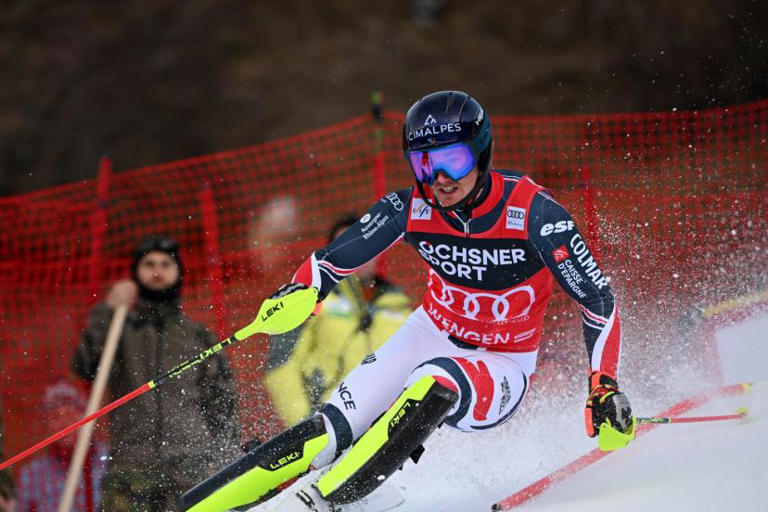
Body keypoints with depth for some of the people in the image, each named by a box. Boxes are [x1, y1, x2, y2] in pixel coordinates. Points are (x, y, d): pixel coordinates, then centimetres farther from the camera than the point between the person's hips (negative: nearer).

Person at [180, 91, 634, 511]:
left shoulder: (532, 212, -24)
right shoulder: (412, 208, -15)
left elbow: (598, 299, -19)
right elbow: (332, 259, -6)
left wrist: (605, 387, -27)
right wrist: (300, 292, -28)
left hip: (501, 370, -3)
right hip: (433, 334, 3)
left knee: (433, 384, -37)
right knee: (332, 431, -18)